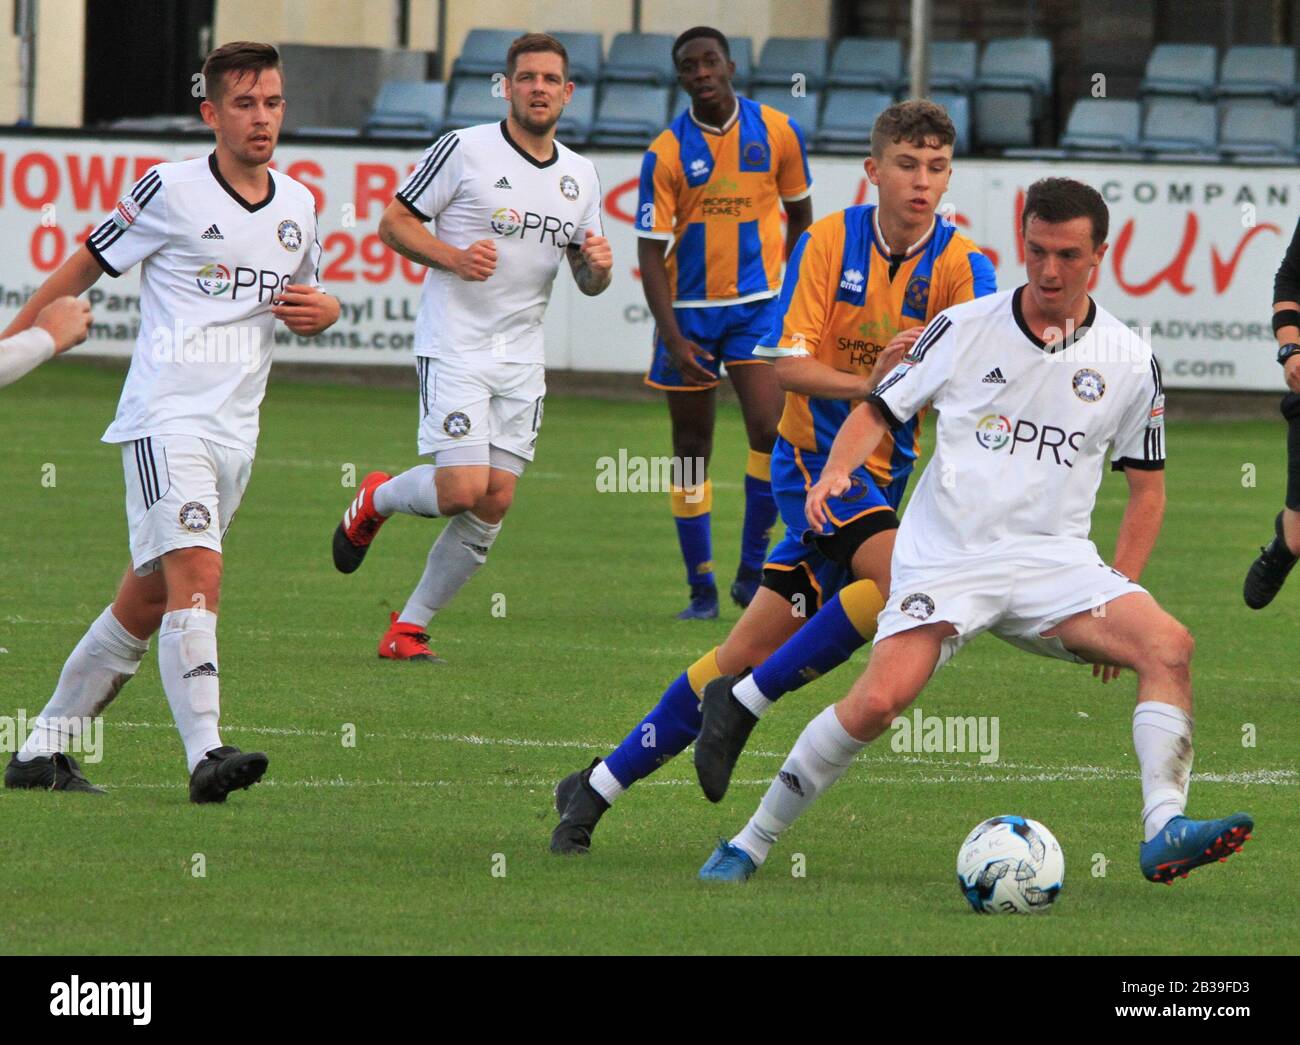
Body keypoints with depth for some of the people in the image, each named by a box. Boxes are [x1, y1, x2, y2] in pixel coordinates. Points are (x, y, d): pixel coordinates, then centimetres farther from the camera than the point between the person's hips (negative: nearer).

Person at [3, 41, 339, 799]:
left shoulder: (298, 205, 12)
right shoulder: (172, 190, -6)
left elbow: (305, 296, 27)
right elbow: (89, 264, 4)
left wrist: (322, 310, 3)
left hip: (236, 430, 6)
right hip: (167, 417, -6)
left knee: (147, 601, 9)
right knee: (198, 575, -23)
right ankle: (207, 753, -31)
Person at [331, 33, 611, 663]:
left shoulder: (580, 175, 11)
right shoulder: (463, 150, -7)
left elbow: (588, 281, 17)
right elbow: (394, 223, -3)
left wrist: (598, 266, -7)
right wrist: (454, 257, -19)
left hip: (522, 359, 6)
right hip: (455, 346, -6)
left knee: (494, 503, -1)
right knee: (463, 488, -17)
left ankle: (408, 628, 11)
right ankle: (375, 501, 16)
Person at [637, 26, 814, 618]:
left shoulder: (777, 132, -3)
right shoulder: (666, 154, -8)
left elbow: (799, 215, 12)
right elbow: (651, 252, -9)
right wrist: (674, 339, -17)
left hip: (757, 303, 0)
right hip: (687, 309, 0)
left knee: (769, 429, -18)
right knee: (691, 447, 5)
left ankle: (752, 571, -4)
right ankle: (701, 588, 16)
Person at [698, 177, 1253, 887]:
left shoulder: (1129, 362, 5)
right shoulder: (964, 329, 2)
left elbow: (1146, 486, 14)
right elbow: (880, 409, 9)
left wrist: (1118, 597, 6)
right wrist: (835, 473, -11)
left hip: (1055, 561, 2)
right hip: (945, 556, -2)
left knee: (1167, 644, -24)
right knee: (879, 700, -22)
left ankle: (1164, 831, -29)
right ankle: (751, 842, -6)